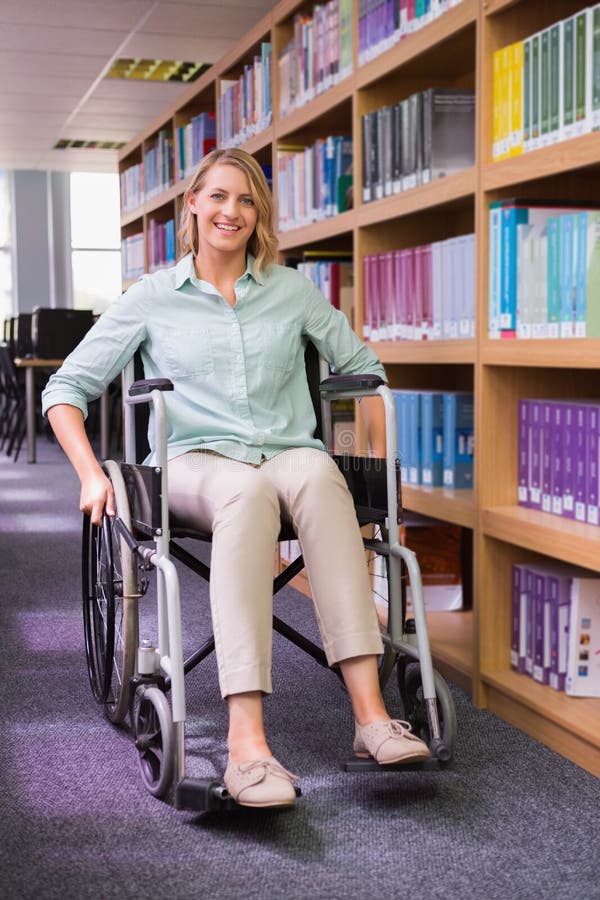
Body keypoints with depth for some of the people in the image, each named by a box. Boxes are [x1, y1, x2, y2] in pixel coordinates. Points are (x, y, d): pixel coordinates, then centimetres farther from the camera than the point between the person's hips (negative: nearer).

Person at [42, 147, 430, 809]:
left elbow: (361, 368, 25)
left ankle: (369, 712, -47)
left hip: (289, 453, 2)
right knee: (248, 492, -41)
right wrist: (91, 475, -4)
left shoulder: (293, 290, 17)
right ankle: (246, 744, -52)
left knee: (317, 476, -38)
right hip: (197, 463, -2)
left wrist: (380, 458, 13)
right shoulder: (152, 298, 12)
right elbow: (66, 388, 11)